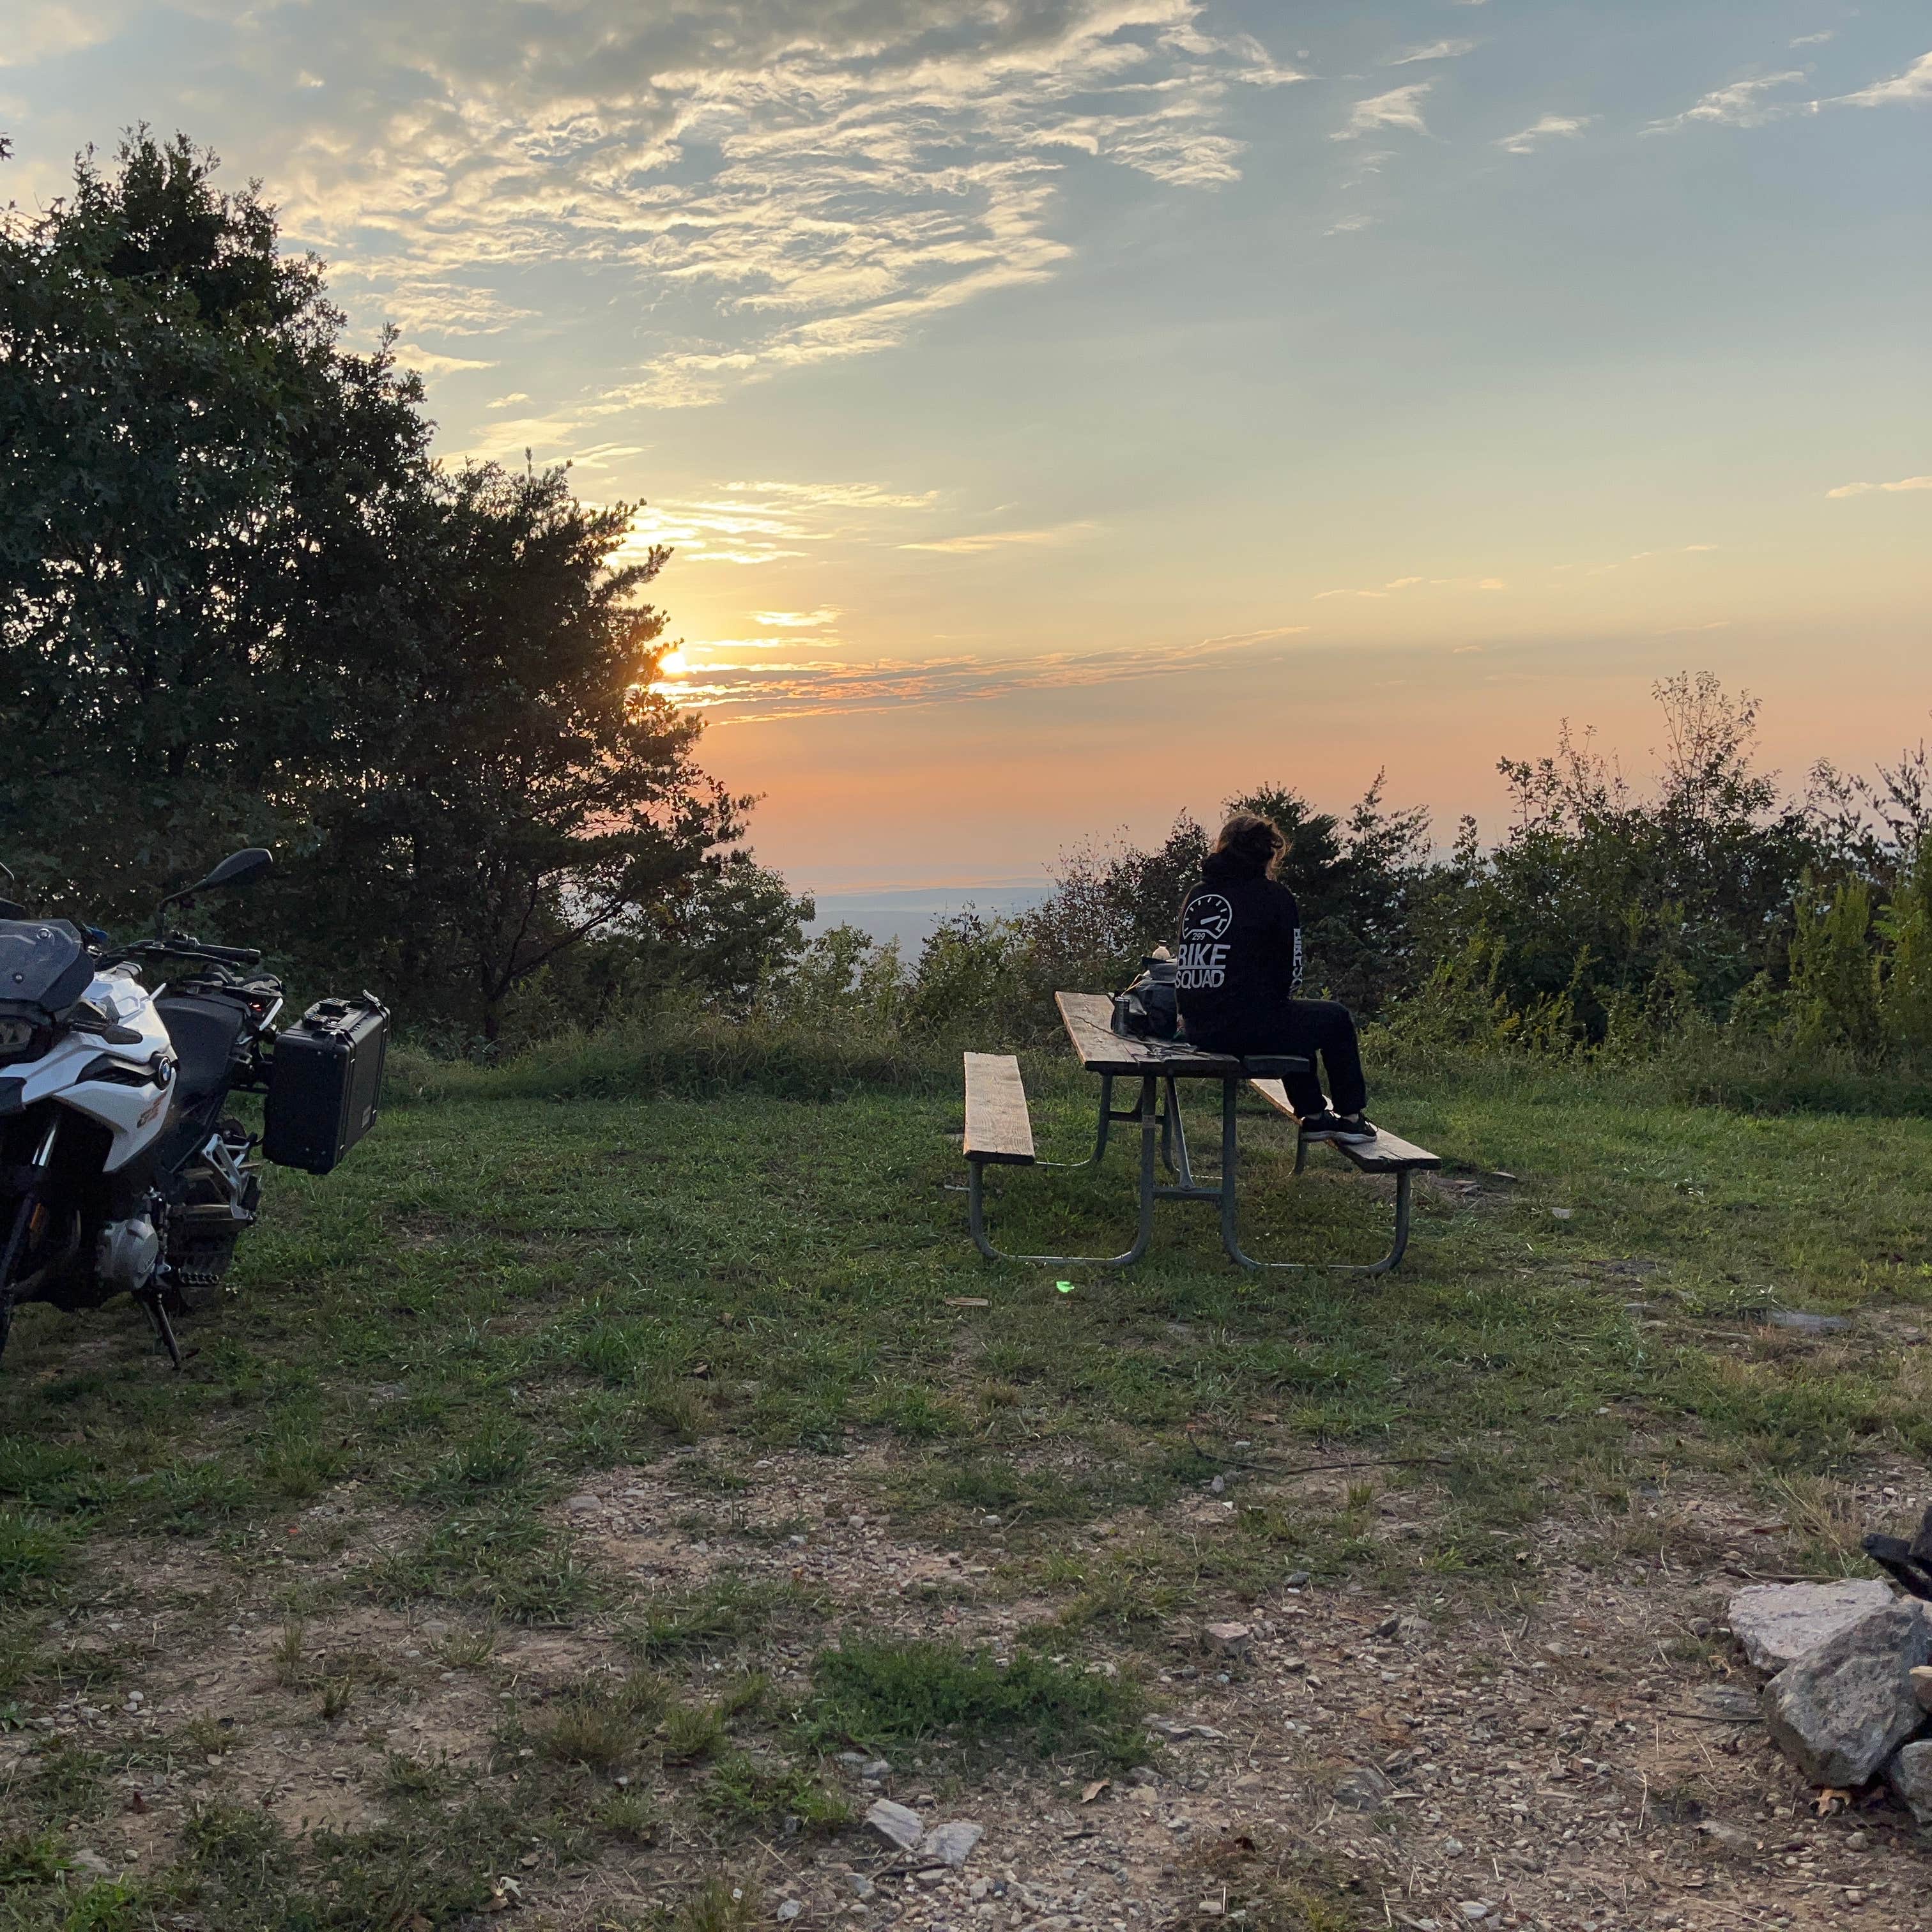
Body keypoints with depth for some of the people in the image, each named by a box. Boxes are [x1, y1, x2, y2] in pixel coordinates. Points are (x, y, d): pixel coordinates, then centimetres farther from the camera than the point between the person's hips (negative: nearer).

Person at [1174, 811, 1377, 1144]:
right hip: (1248, 1029, -7)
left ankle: (1314, 1116, 39)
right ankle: (1350, 1117, 29)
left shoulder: (1196, 895, 11)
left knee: (1293, 1022, 35)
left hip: (1198, 1028, 7)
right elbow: (1291, 972, -4)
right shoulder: (1274, 895, -6)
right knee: (1337, 1018, 20)